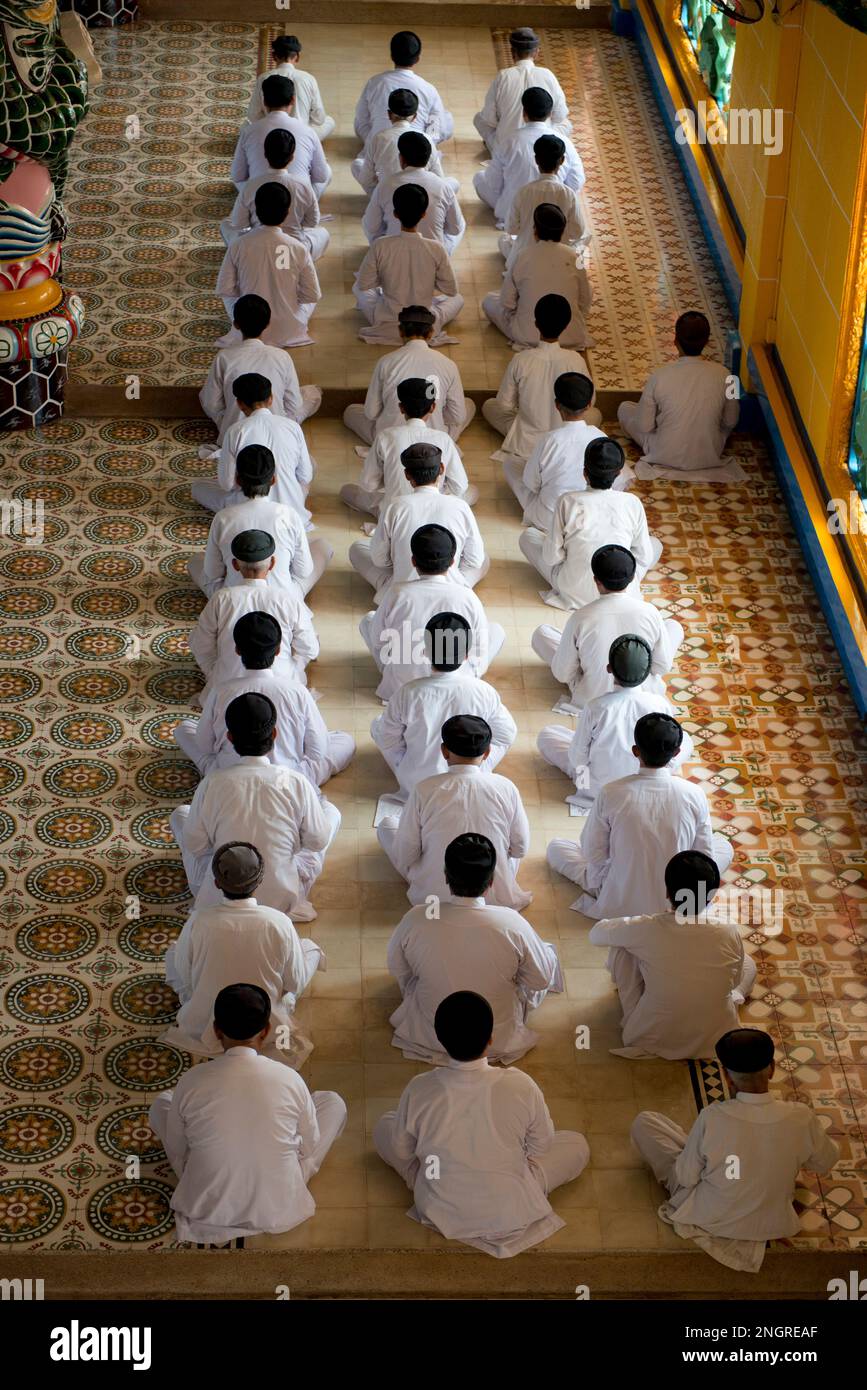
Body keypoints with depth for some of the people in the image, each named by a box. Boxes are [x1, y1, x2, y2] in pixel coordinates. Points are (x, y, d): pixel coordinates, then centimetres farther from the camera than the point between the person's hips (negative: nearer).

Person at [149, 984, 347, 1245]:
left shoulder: (191, 1082, -15)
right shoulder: (290, 1080, -15)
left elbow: (176, 1152, 0)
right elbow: (311, 1147, 1)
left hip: (206, 1209, 1)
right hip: (278, 1209, 0)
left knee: (162, 1104, 21)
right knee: (332, 1102, 15)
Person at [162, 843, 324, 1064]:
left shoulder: (198, 921, -23)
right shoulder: (279, 923, -24)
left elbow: (183, 976, -5)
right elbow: (296, 983, -10)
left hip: (203, 1027, 1)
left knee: (174, 951, 24)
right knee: (310, 948, 19)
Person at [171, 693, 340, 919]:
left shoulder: (212, 784, -17)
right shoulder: (296, 784, -18)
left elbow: (194, 845, -5)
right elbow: (318, 841, -5)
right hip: (283, 899, 0)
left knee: (180, 814, 23)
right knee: (332, 812, 17)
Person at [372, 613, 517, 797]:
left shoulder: (408, 693, -25)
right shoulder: (484, 692, -23)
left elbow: (388, 738, -9)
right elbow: (506, 735, -6)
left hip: (415, 786, 0)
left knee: (377, 725, 19)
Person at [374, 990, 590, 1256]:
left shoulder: (419, 1090, -23)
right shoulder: (521, 1087, -26)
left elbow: (401, 1151, -4)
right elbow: (541, 1146, -7)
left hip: (440, 1213, 1)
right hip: (510, 1216, -1)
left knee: (383, 1126, 20)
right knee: (577, 1144, 20)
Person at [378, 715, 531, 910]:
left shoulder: (424, 790, -16)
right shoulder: (505, 788, -13)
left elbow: (404, 857, -9)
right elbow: (520, 849, -1)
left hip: (433, 898, -1)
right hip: (495, 899, 1)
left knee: (386, 824, 19)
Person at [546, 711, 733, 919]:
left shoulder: (611, 793, -20)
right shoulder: (693, 795, -17)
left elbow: (593, 852, -8)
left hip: (617, 905, 0)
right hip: (676, 905, 0)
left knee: (556, 847, 22)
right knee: (723, 845, 26)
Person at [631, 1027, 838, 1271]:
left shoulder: (711, 1119, -32)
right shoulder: (802, 1119, -25)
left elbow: (686, 1177, -16)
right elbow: (825, 1163, -4)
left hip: (708, 1219, -2)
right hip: (770, 1225, 2)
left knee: (644, 1122, 10)